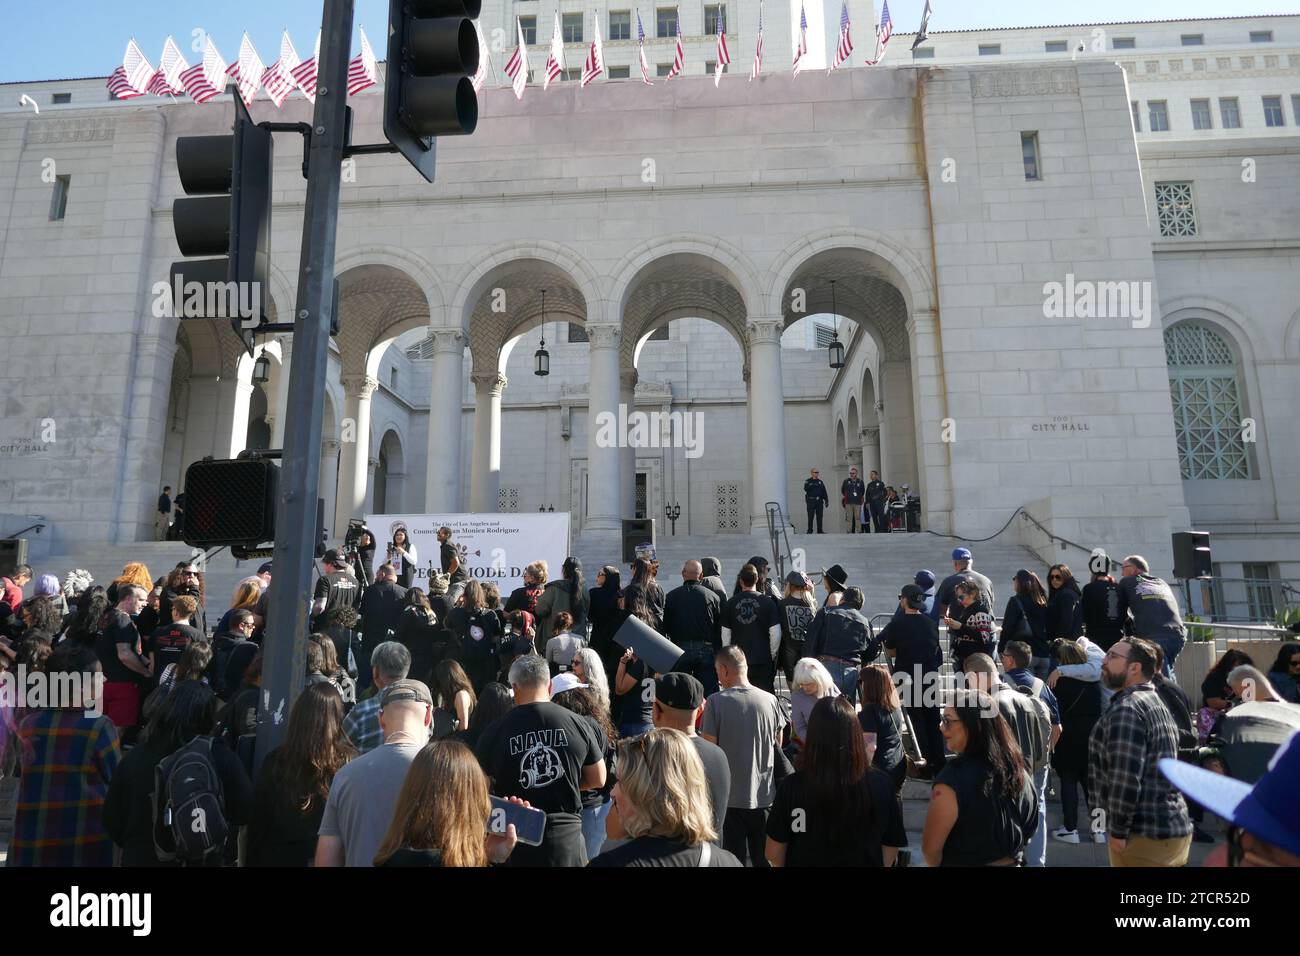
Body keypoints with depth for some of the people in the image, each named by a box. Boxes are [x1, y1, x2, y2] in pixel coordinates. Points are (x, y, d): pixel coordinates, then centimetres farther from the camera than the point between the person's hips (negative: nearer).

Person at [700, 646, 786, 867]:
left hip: (730, 797, -3)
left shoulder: (716, 702, -15)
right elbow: (778, 745, 9)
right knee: (764, 858, 18)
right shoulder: (770, 700, -4)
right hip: (764, 795, 3)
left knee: (734, 859, 11)